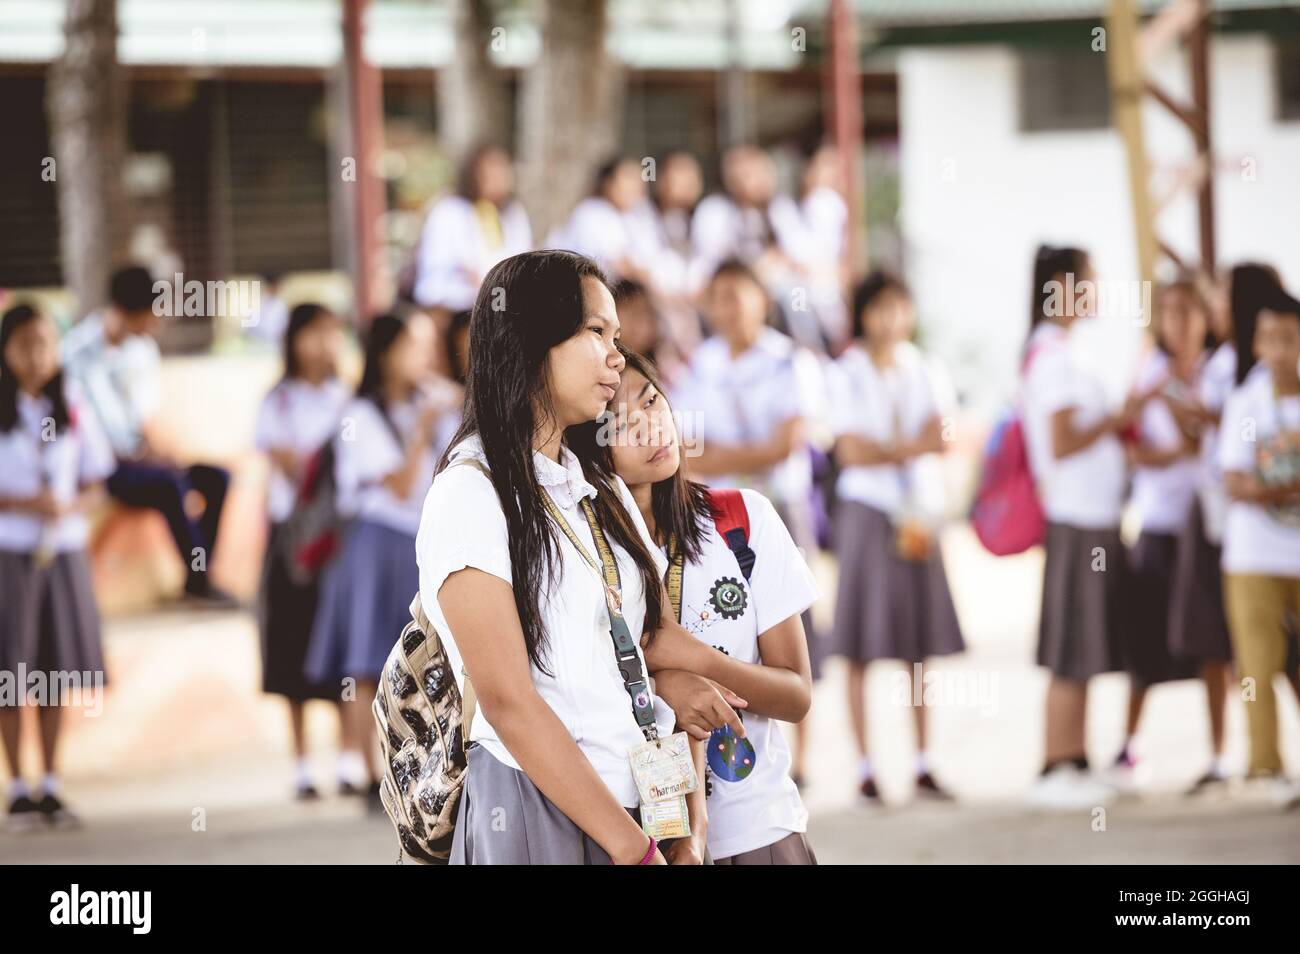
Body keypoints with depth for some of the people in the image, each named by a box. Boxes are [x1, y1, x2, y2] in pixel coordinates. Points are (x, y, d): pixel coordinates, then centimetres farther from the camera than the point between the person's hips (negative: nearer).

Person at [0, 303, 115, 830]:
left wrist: (70, 508, -11)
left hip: (63, 553, 3)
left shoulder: (74, 410, 6)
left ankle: (51, 787, 11)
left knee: (57, 670, 4)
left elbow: (95, 485, 9)